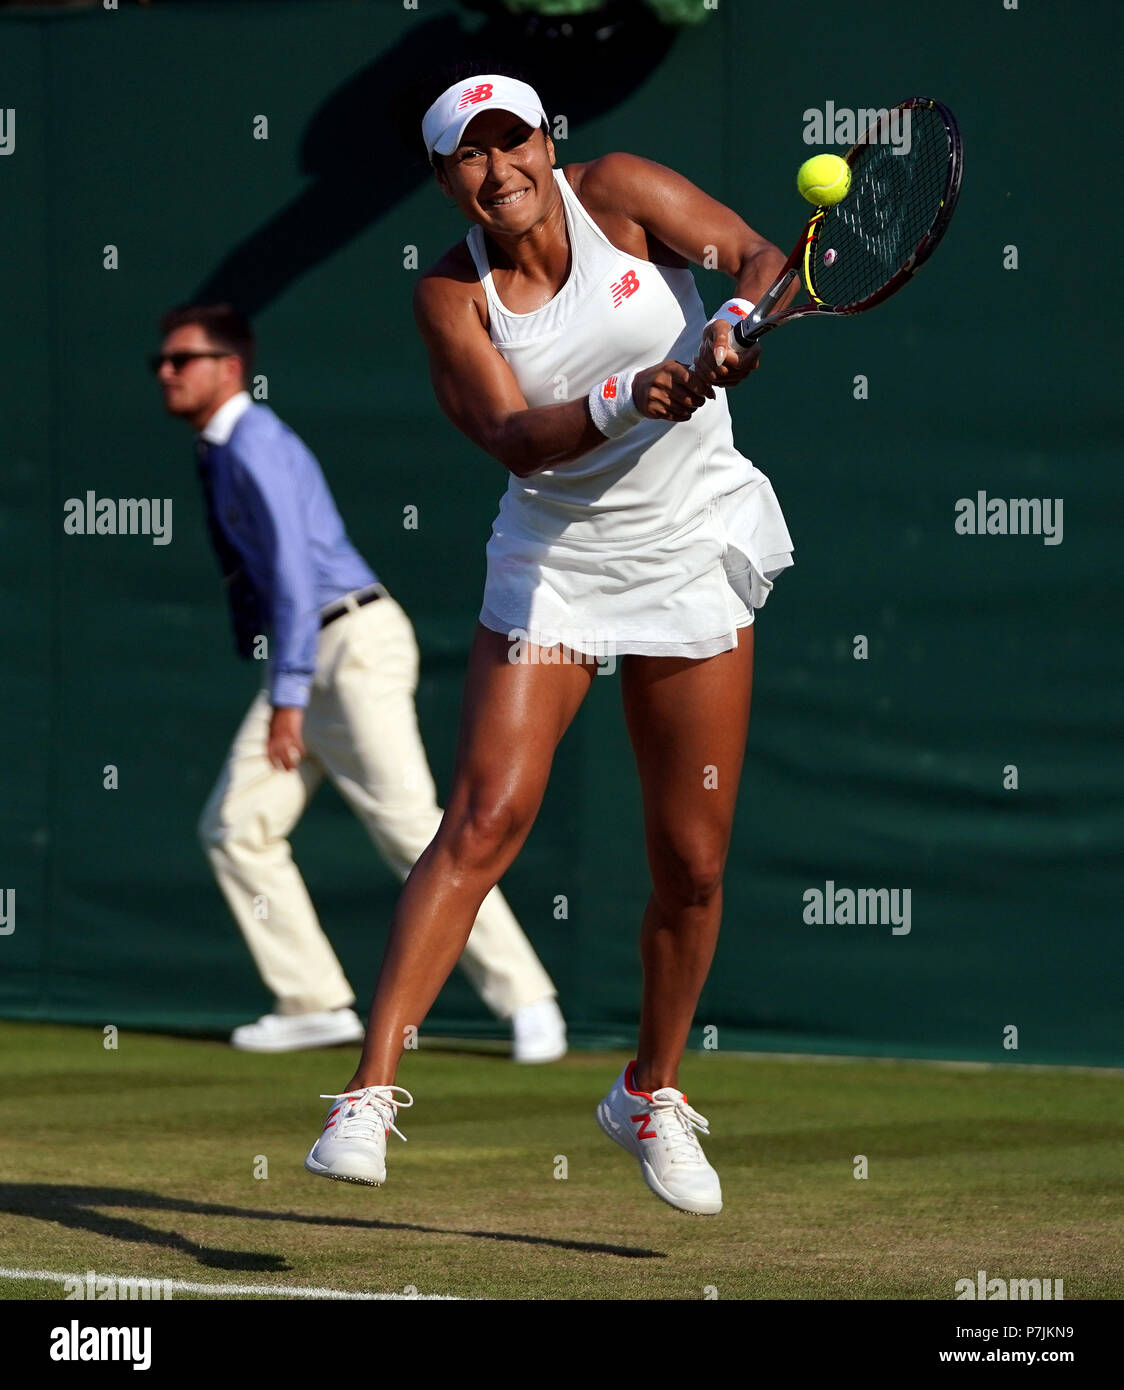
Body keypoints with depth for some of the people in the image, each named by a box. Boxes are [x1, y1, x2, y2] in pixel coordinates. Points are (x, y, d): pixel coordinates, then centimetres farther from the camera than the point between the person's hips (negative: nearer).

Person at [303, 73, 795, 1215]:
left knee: (691, 864, 4)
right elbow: (515, 436, -21)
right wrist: (627, 401, -39)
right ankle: (371, 1090, -18)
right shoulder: (450, 295, -8)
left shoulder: (615, 192, -7)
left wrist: (732, 327, -34)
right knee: (485, 819, -17)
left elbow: (761, 257, -13)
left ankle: (650, 1094, 27)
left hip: (693, 553, 1)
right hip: (553, 559, -1)